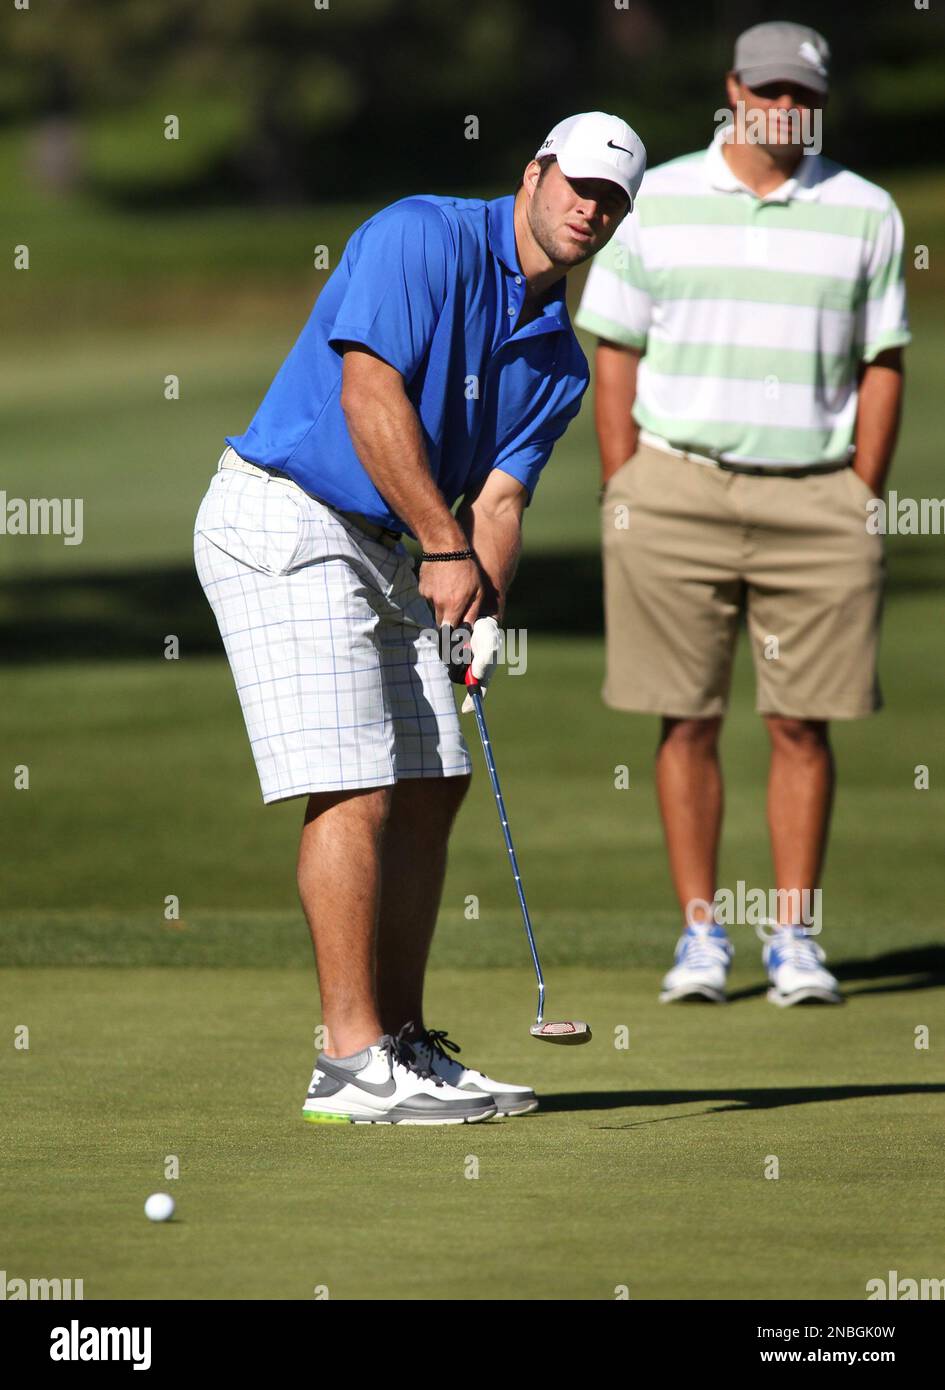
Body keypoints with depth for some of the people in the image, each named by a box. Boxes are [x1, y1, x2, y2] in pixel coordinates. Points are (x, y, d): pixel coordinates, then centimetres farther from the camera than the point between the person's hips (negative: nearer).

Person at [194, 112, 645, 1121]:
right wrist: (446, 549, -20)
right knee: (353, 790, -14)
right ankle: (351, 1063, -12)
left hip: (377, 547, 9)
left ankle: (403, 1045, 16)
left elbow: (497, 498, 4)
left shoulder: (559, 362, 11)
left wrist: (486, 609, -16)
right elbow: (369, 393, -21)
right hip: (281, 518, -9)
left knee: (428, 791, 8)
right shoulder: (426, 238, -13)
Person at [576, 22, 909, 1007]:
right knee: (687, 721, 1)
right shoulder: (655, 202, 5)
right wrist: (624, 498, 0)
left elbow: (882, 366, 9)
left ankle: (793, 938, 8)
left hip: (814, 496, 1)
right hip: (679, 486, 0)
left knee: (802, 724, 1)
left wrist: (861, 502, 2)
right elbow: (615, 355, 6)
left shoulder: (865, 213, 7)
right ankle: (700, 934, 8)